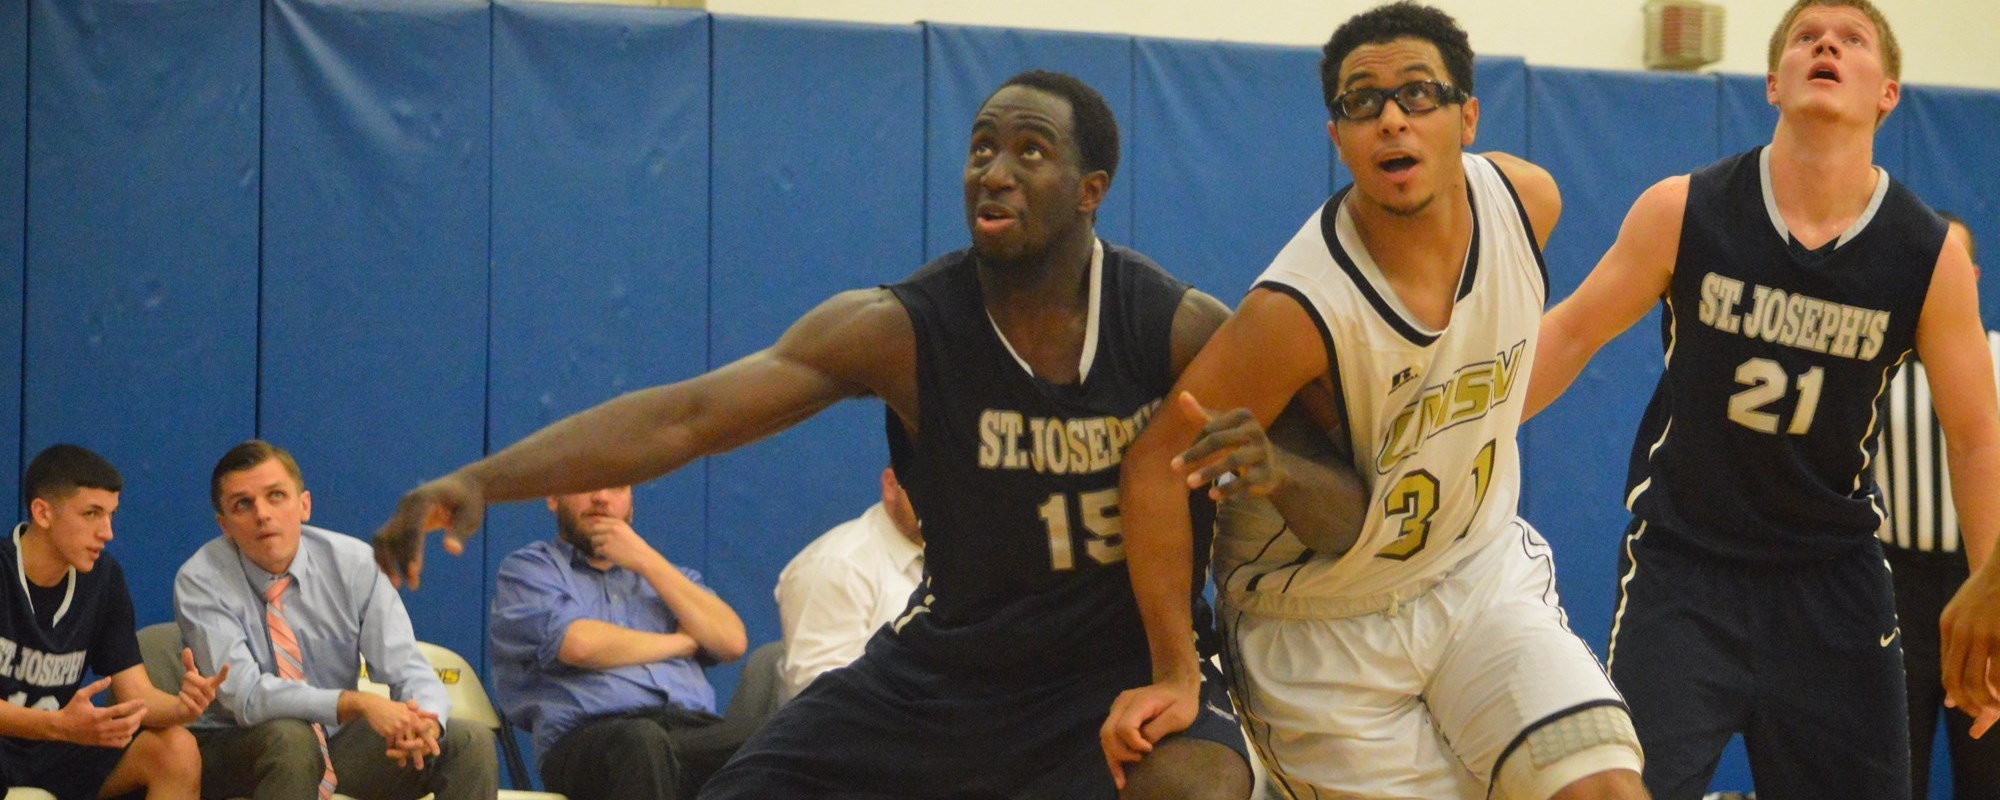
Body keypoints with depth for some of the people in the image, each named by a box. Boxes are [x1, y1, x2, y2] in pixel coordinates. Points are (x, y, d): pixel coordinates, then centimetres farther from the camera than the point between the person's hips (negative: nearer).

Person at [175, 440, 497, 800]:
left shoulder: (353, 563, -7)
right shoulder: (200, 581, -16)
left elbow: (408, 671, -9)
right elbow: (245, 695, -28)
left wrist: (424, 723, -35)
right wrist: (358, 704, -39)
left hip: (336, 743, 4)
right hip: (234, 752, -4)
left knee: (471, 743, -15)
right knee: (288, 738, -38)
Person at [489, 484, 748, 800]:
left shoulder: (659, 573, 32)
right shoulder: (527, 568, 17)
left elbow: (732, 642, 12)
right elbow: (578, 644, -4)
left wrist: (647, 561, 11)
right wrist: (680, 642, 11)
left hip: (694, 728, 4)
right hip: (587, 738, -4)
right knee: (641, 742, -42)